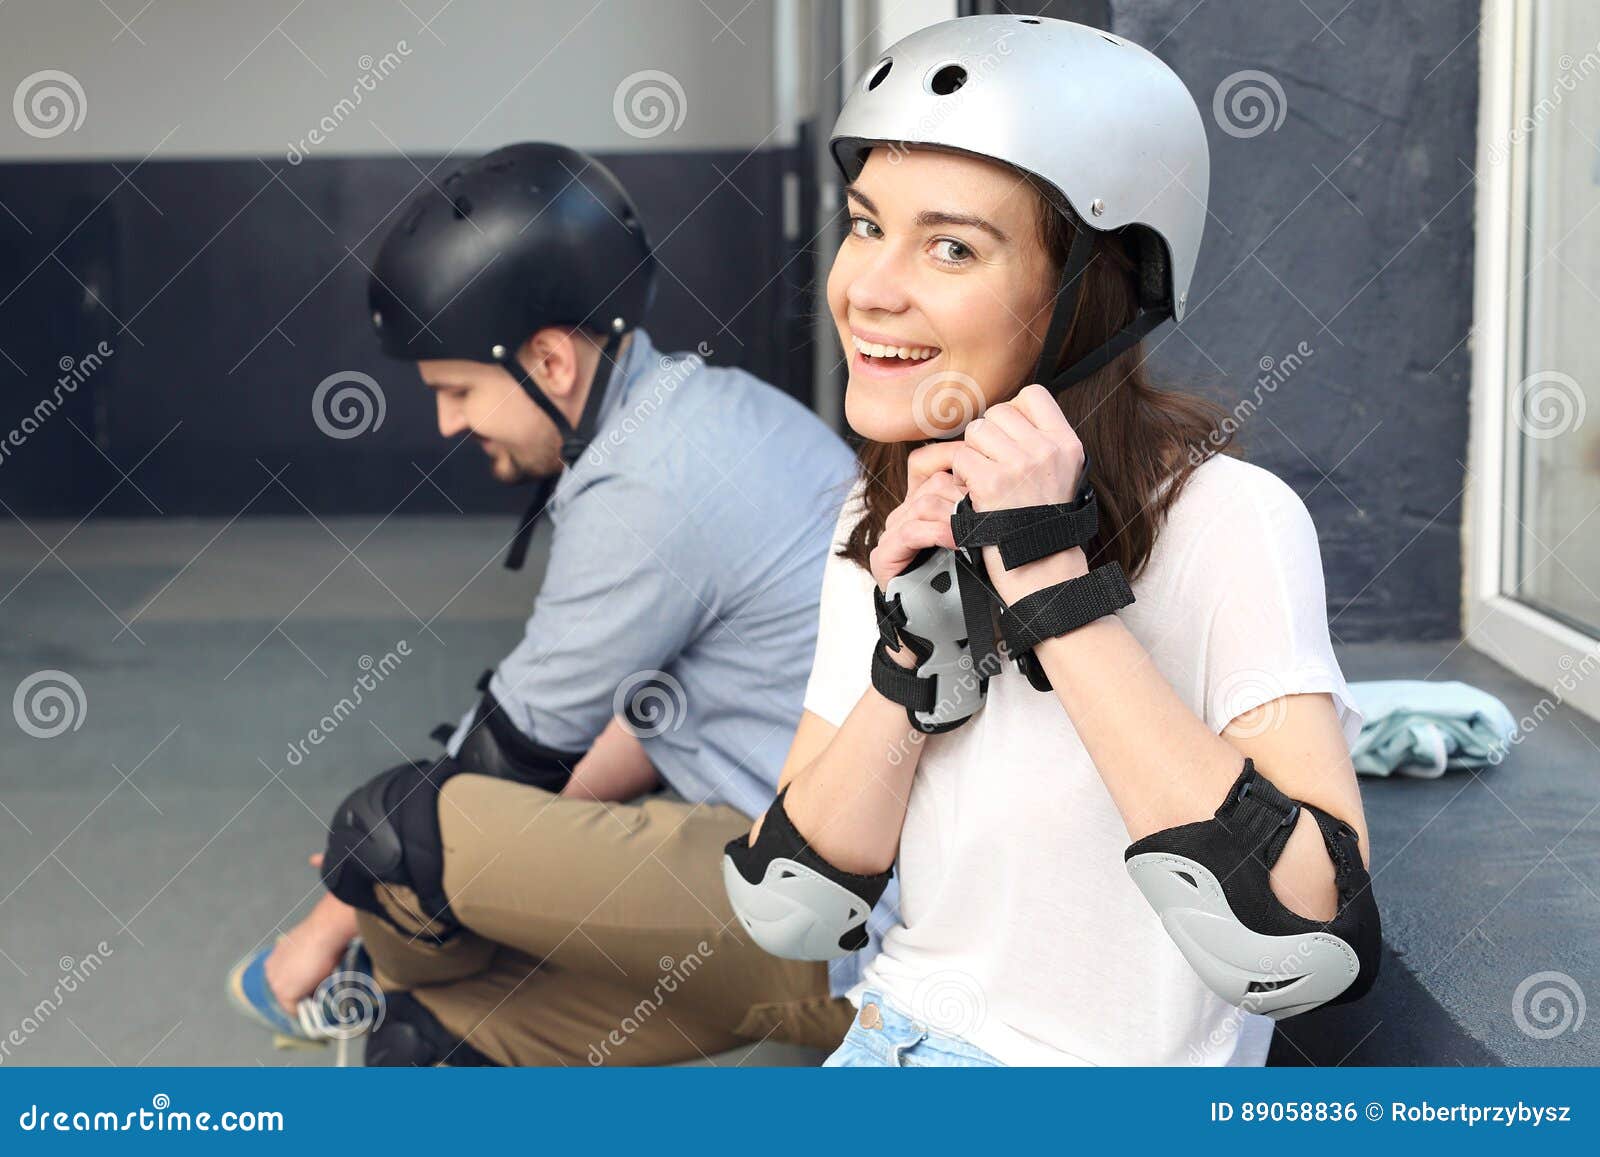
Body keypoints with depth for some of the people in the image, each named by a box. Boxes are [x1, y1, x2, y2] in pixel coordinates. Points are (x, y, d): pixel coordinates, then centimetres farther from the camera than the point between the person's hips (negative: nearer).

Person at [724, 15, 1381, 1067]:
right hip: (897, 1041, 5)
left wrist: (1051, 581, -26)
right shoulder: (883, 523, 1)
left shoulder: (1227, 523, -16)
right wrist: (912, 662, -16)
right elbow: (788, 912, -2)